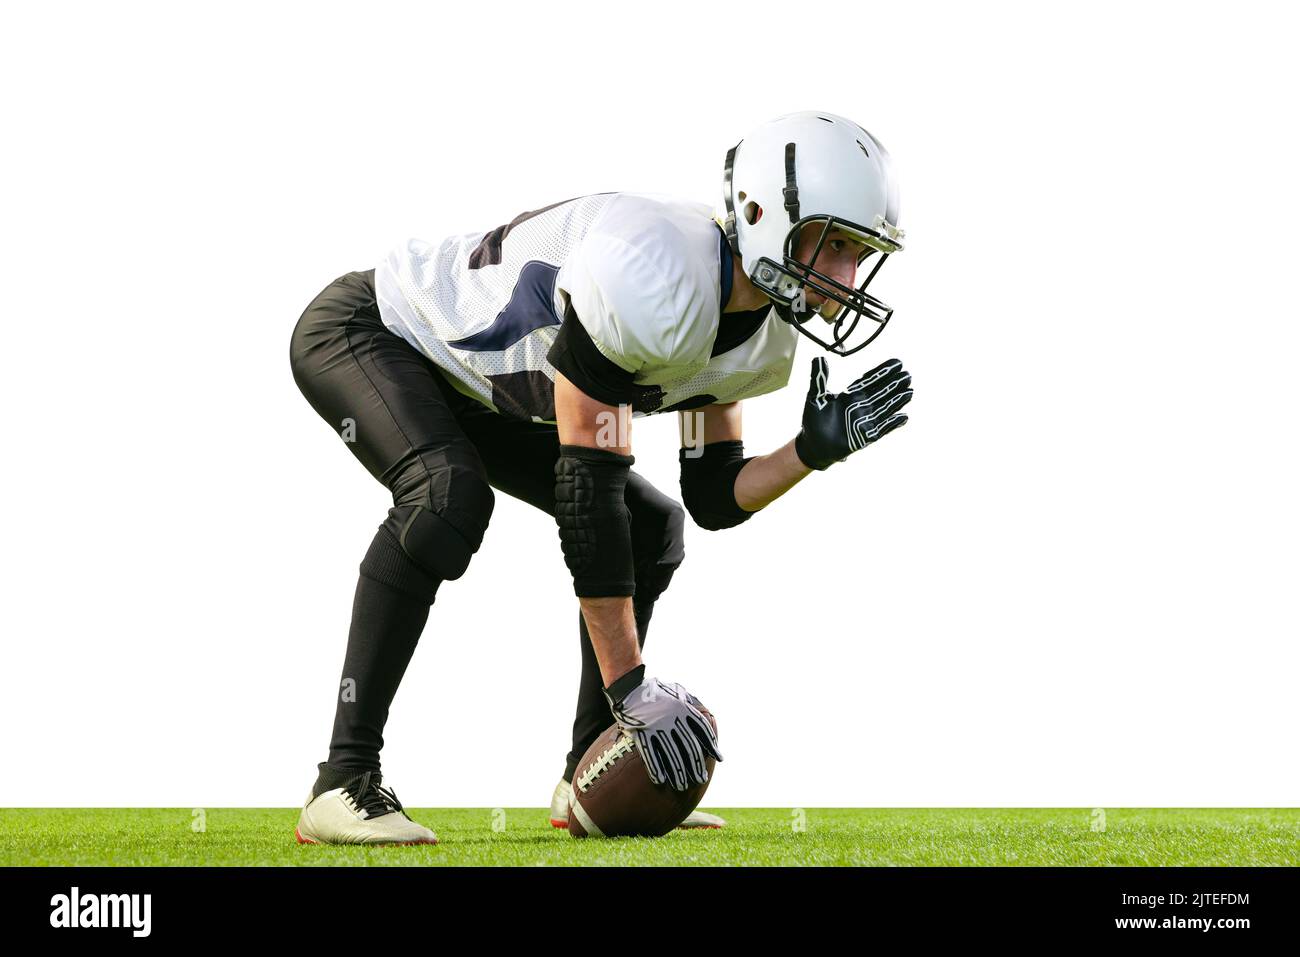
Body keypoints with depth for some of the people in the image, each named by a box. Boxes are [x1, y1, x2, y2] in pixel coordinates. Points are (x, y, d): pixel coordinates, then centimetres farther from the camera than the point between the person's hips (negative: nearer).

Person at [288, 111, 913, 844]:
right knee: (448, 494, -36)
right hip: (369, 328, -9)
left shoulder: (762, 334, -8)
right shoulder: (653, 280, -38)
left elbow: (714, 499, 0)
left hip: (471, 385, 9)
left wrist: (819, 448, -20)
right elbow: (587, 487, -35)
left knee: (652, 529, 4)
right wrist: (631, 688, -31)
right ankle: (345, 782, -30)